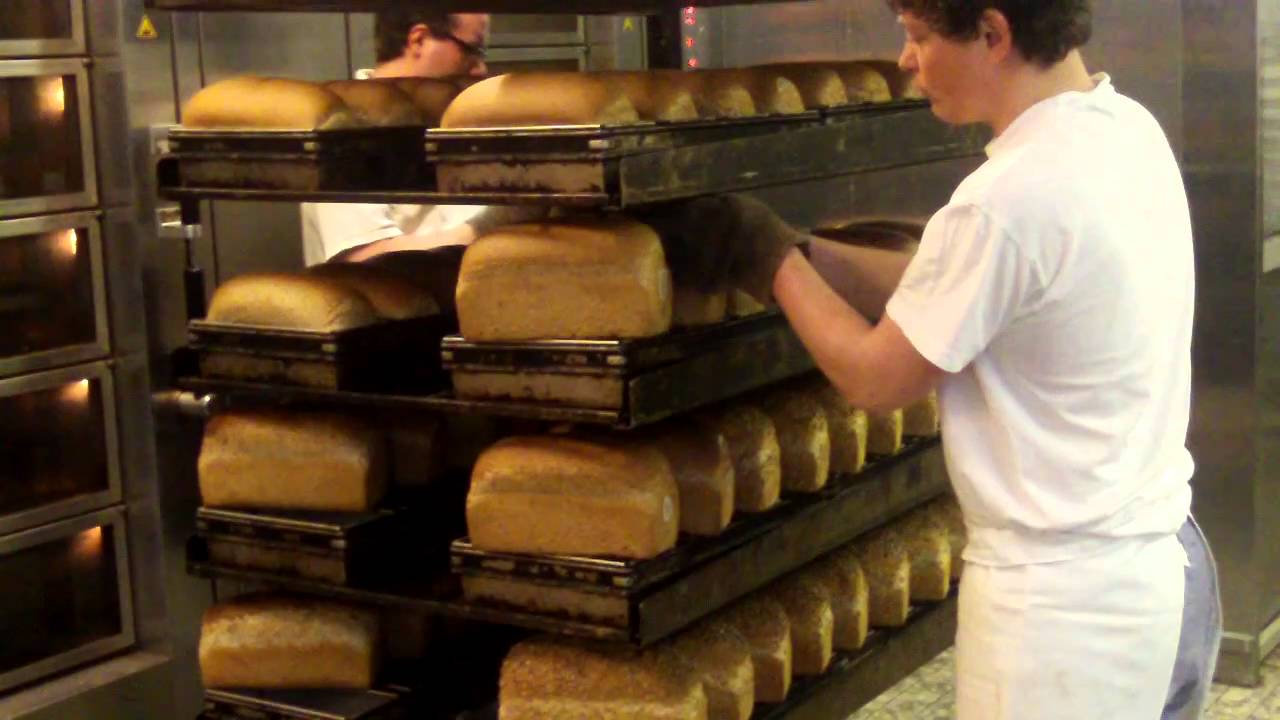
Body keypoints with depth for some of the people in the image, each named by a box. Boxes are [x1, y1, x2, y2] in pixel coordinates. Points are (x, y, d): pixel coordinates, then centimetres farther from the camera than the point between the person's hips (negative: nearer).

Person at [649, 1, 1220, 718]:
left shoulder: (1012, 197, -25)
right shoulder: (1126, 127, 1)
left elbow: (875, 376, -10)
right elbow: (944, 290, 10)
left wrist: (770, 258, 1)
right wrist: (799, 248, 8)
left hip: (1062, 602, -8)